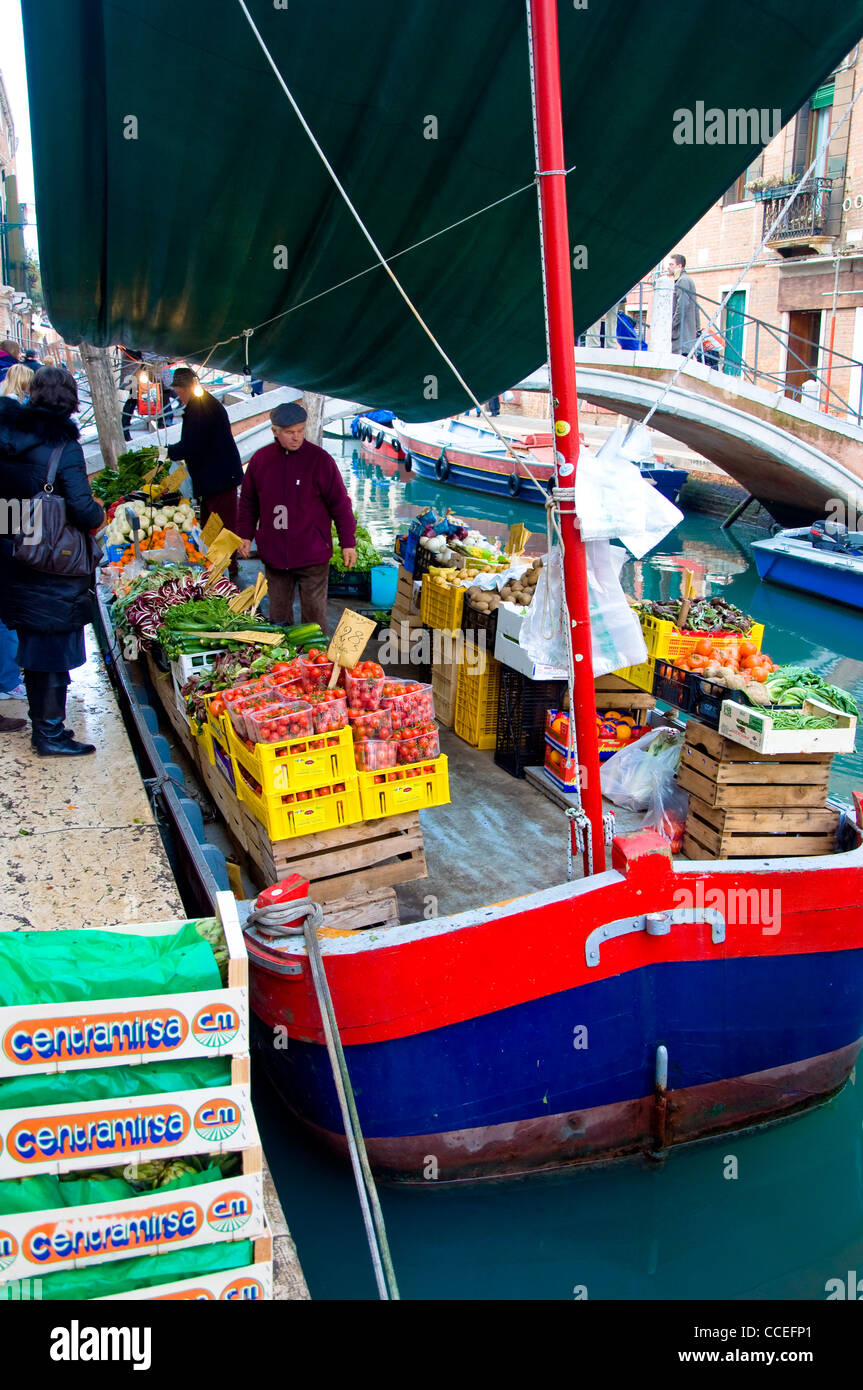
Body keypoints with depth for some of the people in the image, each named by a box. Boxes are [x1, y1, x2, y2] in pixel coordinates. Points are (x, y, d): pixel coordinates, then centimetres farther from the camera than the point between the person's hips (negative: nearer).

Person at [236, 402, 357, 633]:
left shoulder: (320, 459, -7)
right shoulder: (260, 459, 2)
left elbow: (340, 503, -3)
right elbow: (248, 501, 15)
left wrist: (348, 543, -3)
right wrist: (245, 535, 10)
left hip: (312, 555, -3)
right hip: (274, 553, 3)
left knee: (314, 614, 2)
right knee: (278, 613, 13)